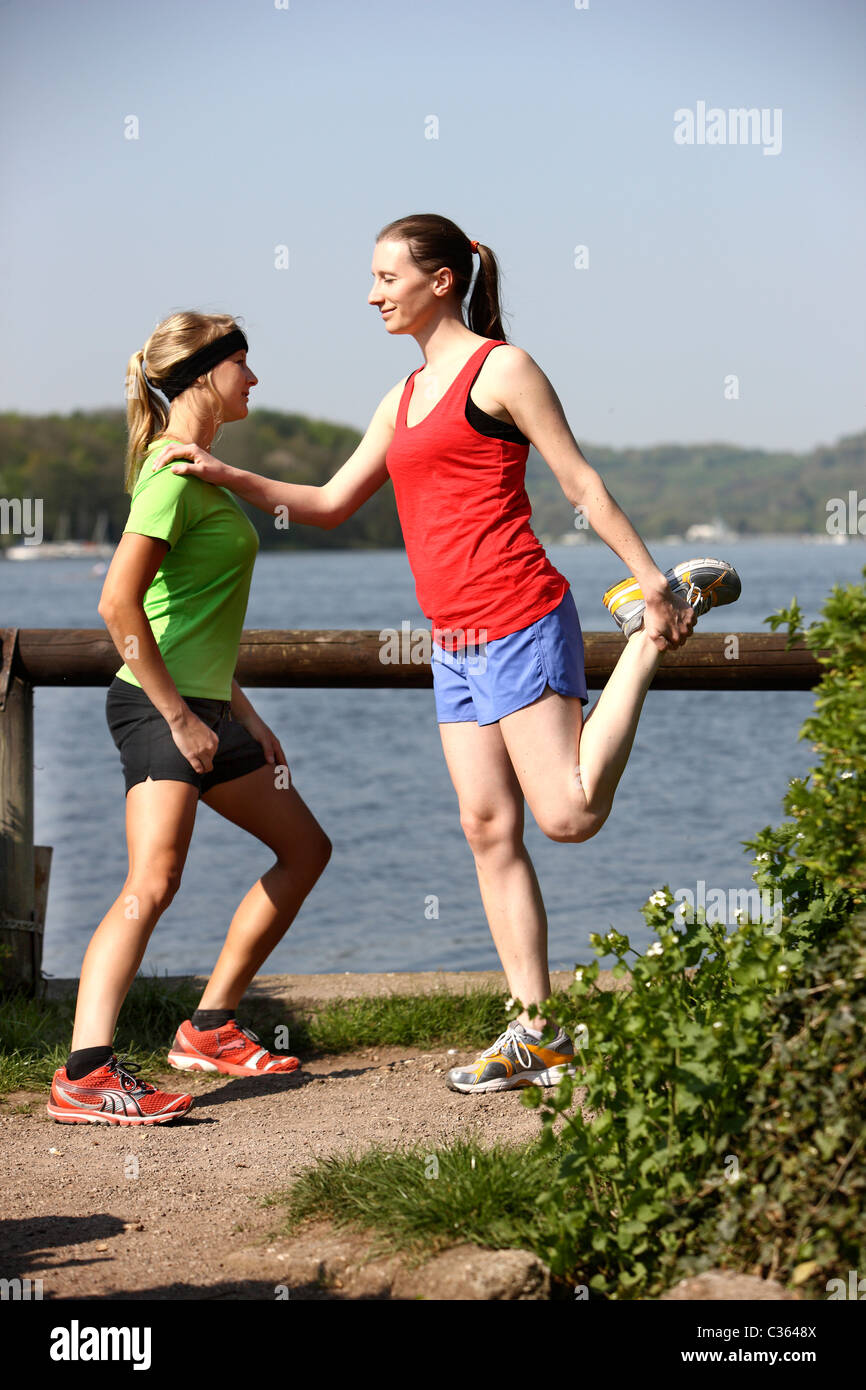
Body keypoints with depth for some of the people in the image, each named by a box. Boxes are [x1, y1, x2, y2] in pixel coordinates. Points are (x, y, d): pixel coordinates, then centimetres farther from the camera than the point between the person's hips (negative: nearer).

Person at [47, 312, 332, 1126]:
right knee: (153, 882, -22)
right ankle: (85, 1075, -28)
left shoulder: (201, 471, 17)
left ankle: (209, 1028, 19)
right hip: (157, 706, -10)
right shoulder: (173, 474, -13)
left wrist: (245, 716, 22)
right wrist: (178, 714, -21)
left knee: (304, 848, 16)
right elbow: (119, 605, -24)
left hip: (203, 707, 10)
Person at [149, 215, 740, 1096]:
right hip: (456, 643, 8)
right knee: (488, 830, 3)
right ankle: (537, 1035, 6)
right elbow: (331, 505, 23)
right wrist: (228, 477, 13)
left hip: (519, 624, -8)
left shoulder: (500, 368, -4)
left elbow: (580, 483, -5)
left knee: (568, 816, -12)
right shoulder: (404, 399, 19)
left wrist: (649, 577, -7)